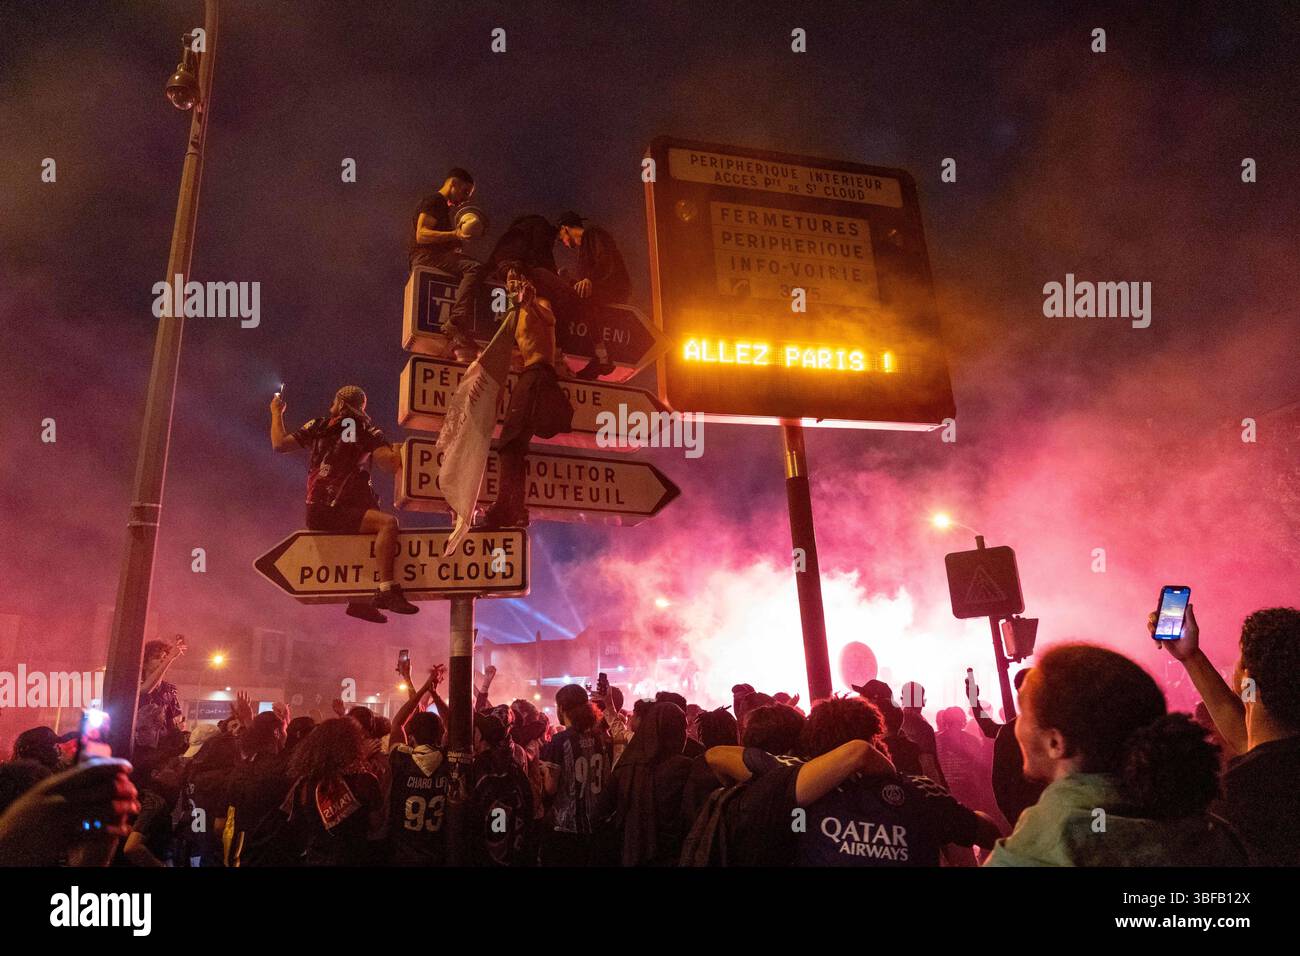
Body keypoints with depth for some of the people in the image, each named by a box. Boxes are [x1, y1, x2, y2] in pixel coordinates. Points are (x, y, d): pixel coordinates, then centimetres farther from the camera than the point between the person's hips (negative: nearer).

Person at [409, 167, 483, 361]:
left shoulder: (443, 207, 29)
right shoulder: (433, 201, -1)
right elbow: (421, 234, -17)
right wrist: (454, 234, -26)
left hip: (436, 257, 10)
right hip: (425, 256, -10)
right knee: (476, 268, -28)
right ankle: (456, 324, -40)